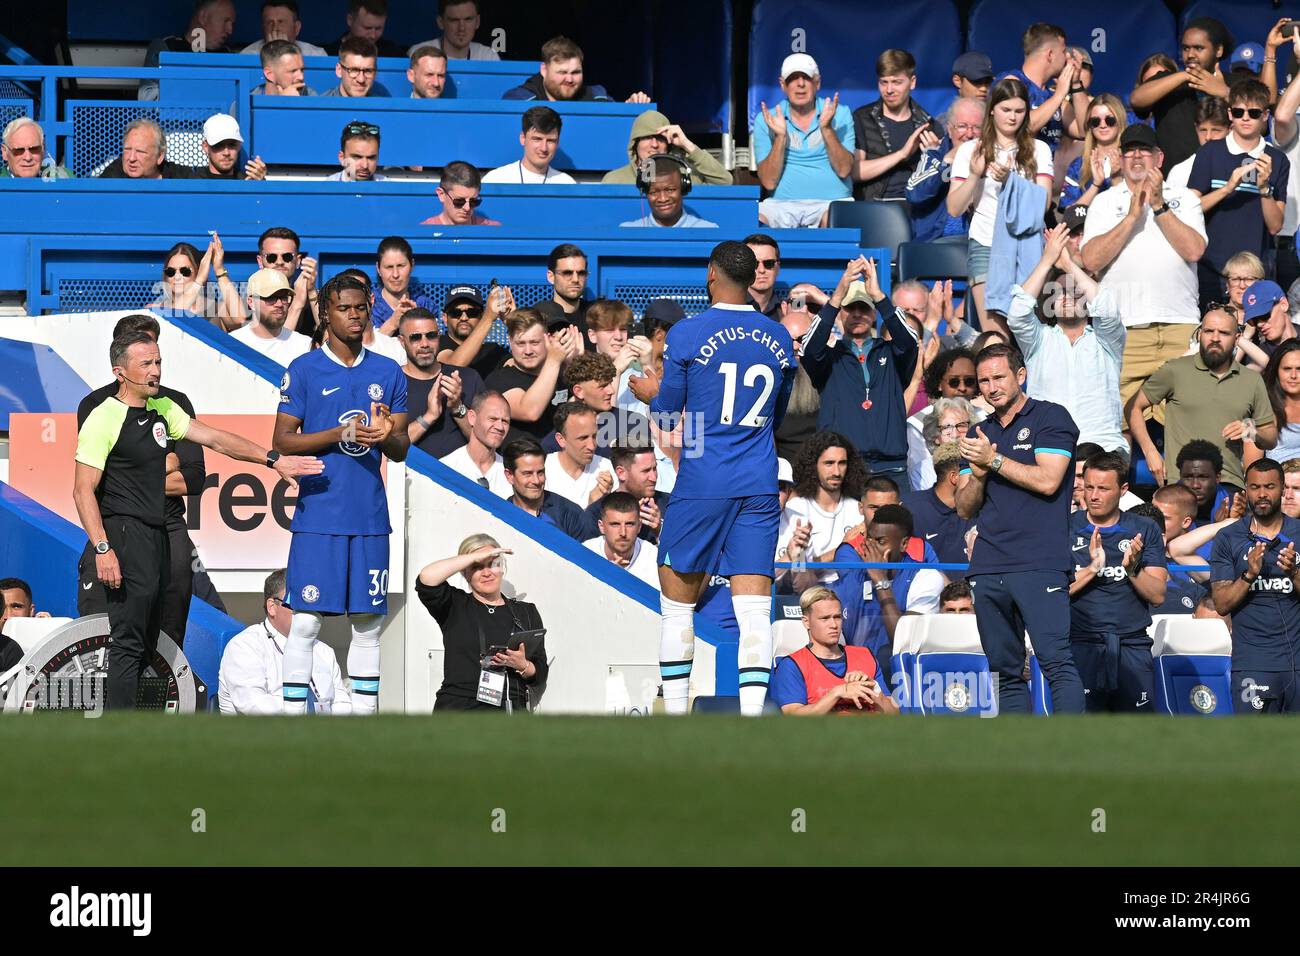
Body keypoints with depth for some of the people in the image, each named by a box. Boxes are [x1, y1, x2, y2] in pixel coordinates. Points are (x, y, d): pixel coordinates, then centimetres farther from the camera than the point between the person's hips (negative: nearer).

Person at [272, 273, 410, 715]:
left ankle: (365, 714, 12)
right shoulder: (304, 370, 0)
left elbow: (401, 451, 11)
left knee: (368, 621, 6)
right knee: (306, 620, -5)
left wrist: (387, 436, -13)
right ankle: (293, 714, -2)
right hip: (318, 513, -4)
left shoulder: (388, 373, 10)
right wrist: (341, 435, -15)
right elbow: (282, 441, -3)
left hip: (370, 517, 4)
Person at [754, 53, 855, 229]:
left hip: (831, 201, -1)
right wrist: (780, 136, -11)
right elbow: (769, 182, 0)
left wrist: (826, 128, -14)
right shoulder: (765, 121, 8)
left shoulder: (840, 115, 8)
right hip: (782, 204, 1)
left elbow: (844, 170, -3)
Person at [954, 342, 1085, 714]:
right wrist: (978, 475, -3)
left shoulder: (1051, 418, 2)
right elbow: (965, 508, 17)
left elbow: (1048, 480, -10)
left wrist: (993, 460, -5)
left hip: (1039, 565, -7)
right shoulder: (978, 435, 20)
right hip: (988, 568, 7)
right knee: (1006, 671, 5)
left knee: (1055, 660, -16)